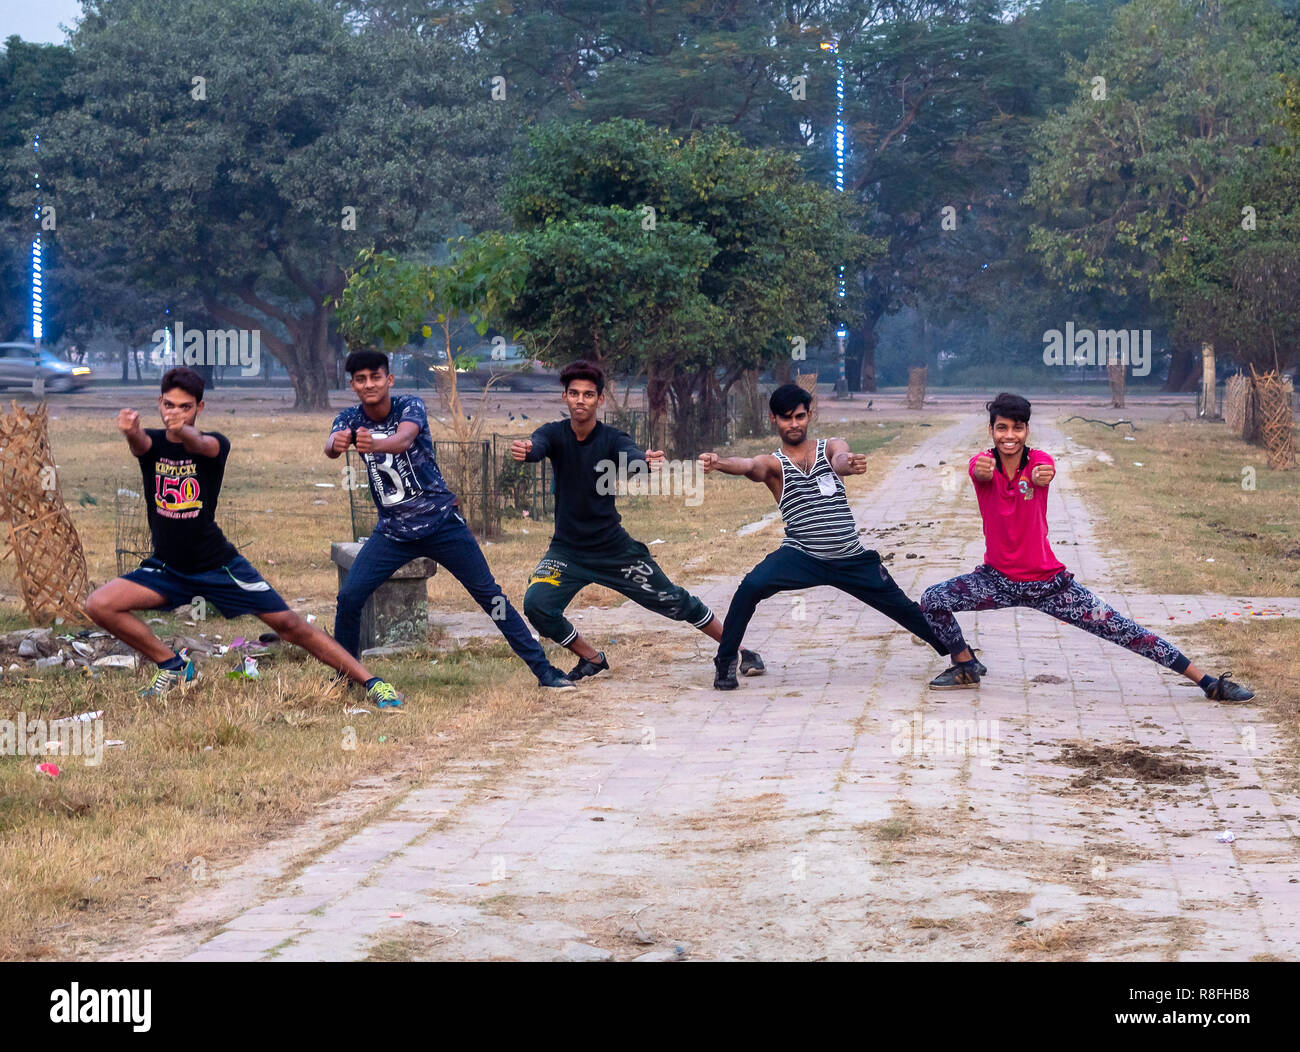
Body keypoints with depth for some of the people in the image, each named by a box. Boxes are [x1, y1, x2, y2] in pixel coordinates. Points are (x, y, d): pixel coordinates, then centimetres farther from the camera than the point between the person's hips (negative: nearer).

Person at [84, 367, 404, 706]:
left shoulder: (215, 444, -10)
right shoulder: (152, 443, -4)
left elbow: (200, 444, -37)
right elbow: (140, 442, -30)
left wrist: (183, 432, -63)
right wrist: (130, 430, -57)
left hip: (218, 565, -3)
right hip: (167, 569, 3)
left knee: (287, 623, -9)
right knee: (99, 605, -16)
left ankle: (371, 682, 0)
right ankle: (174, 665, 2)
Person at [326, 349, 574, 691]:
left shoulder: (410, 406, -12)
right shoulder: (350, 418, -3)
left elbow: (404, 439, -35)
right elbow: (331, 446, -26)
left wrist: (374, 444, -59)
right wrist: (336, 444, -52)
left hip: (441, 522, -3)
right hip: (392, 531, 3)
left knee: (489, 594, -3)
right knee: (349, 597, -10)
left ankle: (543, 670, 3)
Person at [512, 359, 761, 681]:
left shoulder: (613, 440, -13)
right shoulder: (555, 434, -9)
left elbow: (631, 459, -35)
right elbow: (537, 446, -32)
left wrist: (648, 462, -60)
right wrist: (524, 450, -58)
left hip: (614, 548, -1)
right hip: (567, 549, 1)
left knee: (675, 602, 3)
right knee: (536, 605, -20)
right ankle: (593, 658, 6)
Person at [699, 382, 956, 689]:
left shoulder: (831, 447, 5)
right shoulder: (772, 463, 1)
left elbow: (841, 459, -20)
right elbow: (748, 466, -22)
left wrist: (849, 463, -47)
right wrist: (718, 463, -47)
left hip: (852, 558, 2)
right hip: (802, 556, -1)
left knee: (905, 609, 9)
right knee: (751, 587, -28)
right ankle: (725, 662, -14)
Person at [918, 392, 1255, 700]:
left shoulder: (1040, 461, -10)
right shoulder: (983, 462, -9)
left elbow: (1041, 474, -36)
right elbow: (982, 473, -36)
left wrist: (1039, 476, -63)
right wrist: (982, 470, -62)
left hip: (1047, 582, -2)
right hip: (998, 579, 2)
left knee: (1122, 631, -6)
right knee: (932, 600, -14)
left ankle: (1208, 682, -1)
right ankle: (965, 667, 10)